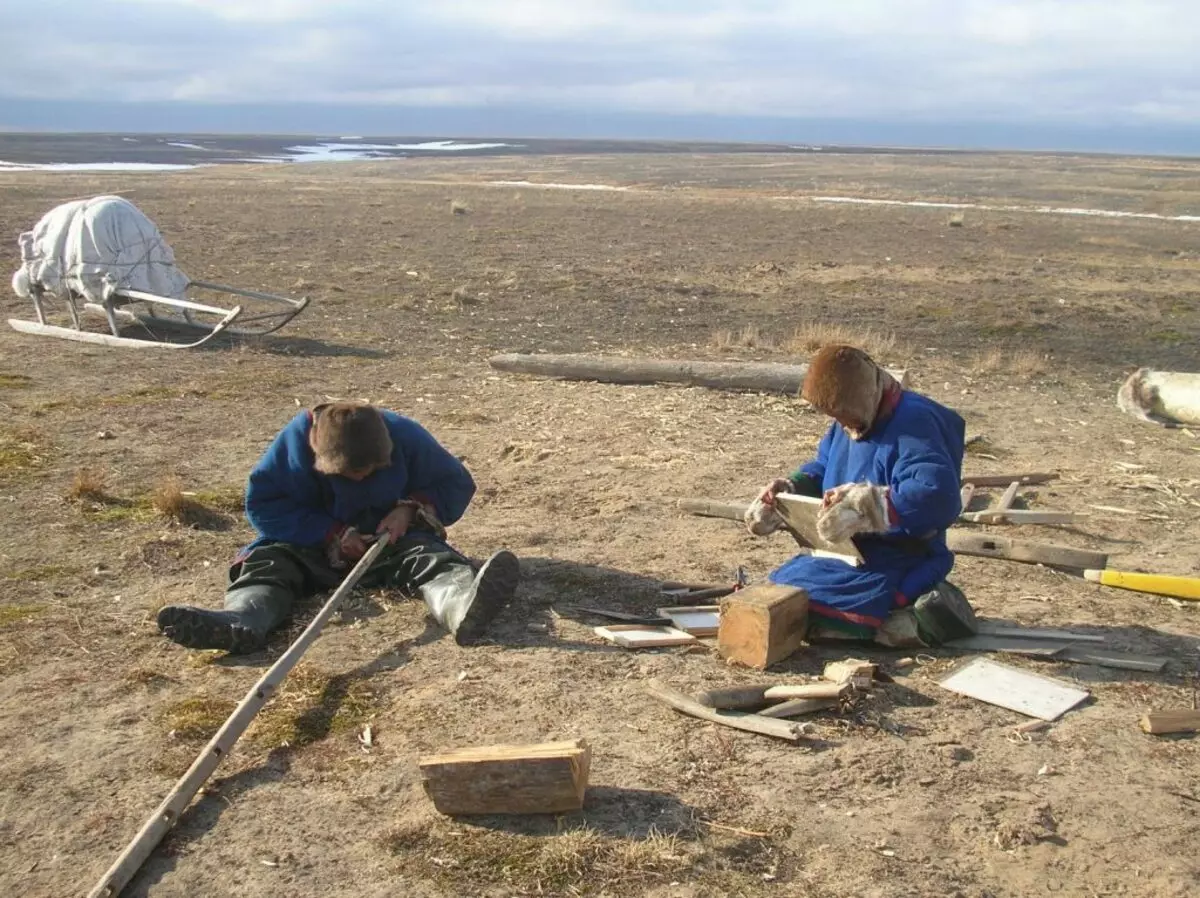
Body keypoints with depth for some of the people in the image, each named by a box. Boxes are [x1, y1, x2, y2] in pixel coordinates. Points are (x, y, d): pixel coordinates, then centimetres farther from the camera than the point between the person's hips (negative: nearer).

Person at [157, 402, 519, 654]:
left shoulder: (404, 435, -15)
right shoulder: (294, 441, -17)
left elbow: (456, 485, -4)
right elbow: (260, 504, -13)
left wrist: (411, 509, -23)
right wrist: (332, 533, -22)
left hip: (390, 543, -2)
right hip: (313, 547, 2)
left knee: (427, 556, -33)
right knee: (267, 561, -26)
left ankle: (461, 603, -70)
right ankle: (241, 621, -61)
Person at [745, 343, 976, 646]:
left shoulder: (915, 424, -20)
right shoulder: (846, 424, 10)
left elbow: (938, 496, -32)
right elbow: (820, 470, 23)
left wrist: (866, 505, -39)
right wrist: (789, 488, 2)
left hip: (896, 567, -11)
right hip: (851, 554, 11)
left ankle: (916, 623, -16)